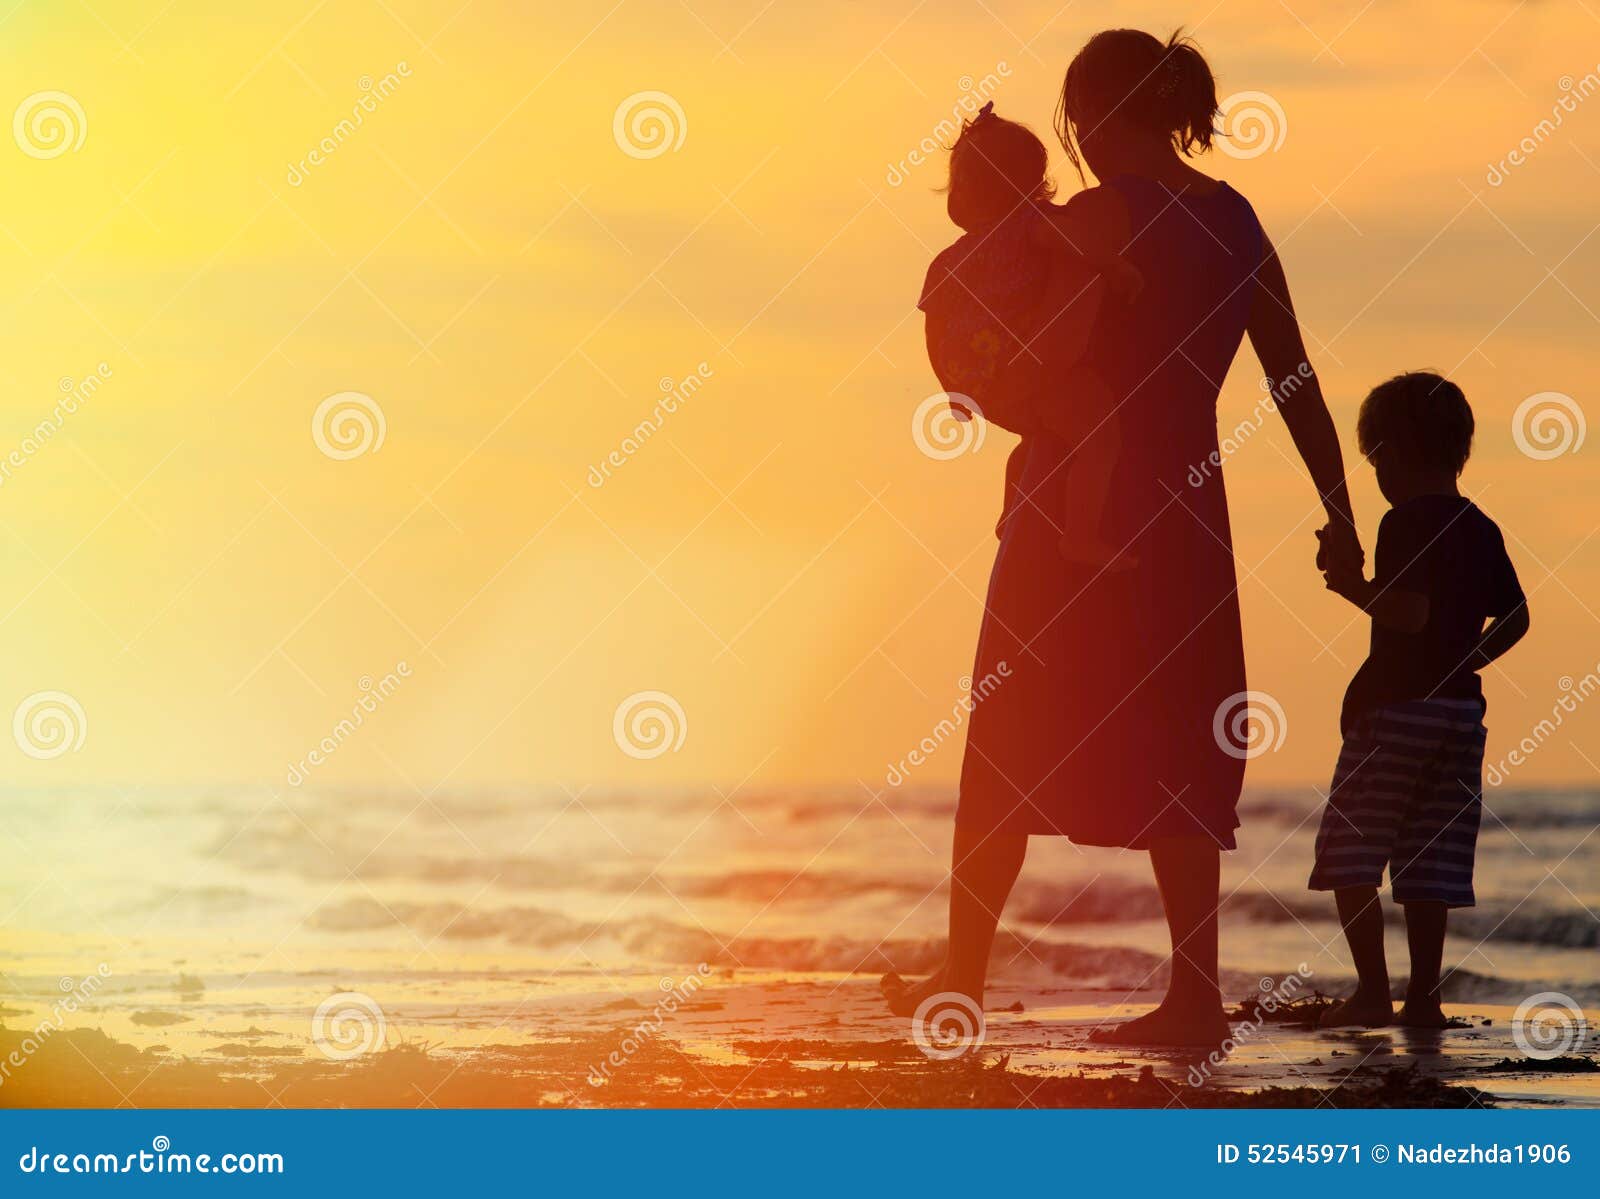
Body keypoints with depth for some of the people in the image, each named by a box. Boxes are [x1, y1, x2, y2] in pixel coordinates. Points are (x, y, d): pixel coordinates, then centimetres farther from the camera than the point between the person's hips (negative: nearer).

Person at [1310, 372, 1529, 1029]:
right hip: (1461, 706, 7)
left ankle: (1373, 990, -10)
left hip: (1396, 705, -7)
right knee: (1430, 863, 8)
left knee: (1349, 853, -3)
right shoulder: (1482, 530, 12)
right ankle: (1423, 994, 6)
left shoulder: (1405, 523, -11)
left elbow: (1410, 614, -22)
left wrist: (1355, 586, -9)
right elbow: (1514, 618, 15)